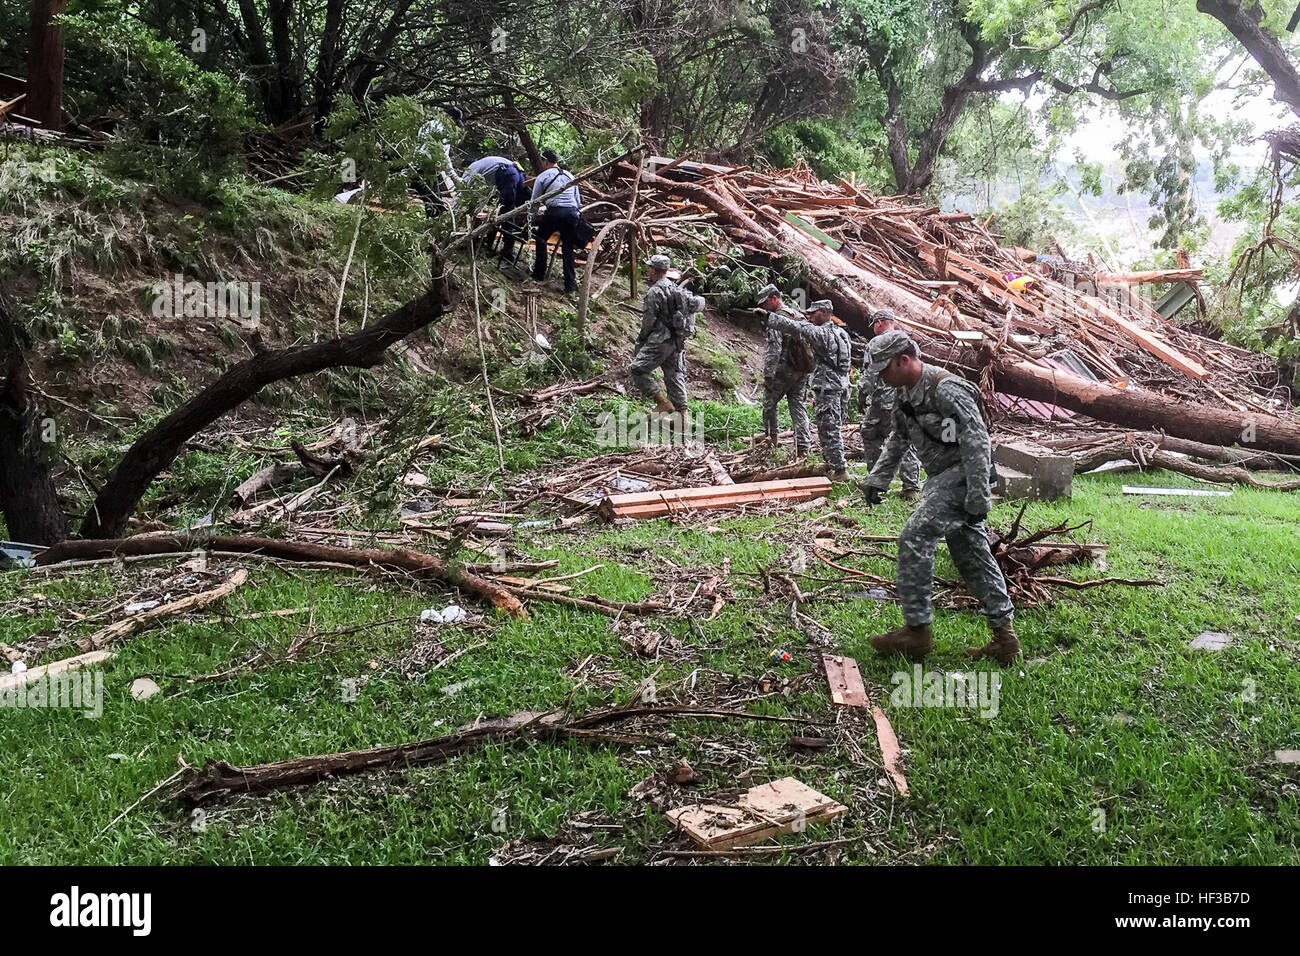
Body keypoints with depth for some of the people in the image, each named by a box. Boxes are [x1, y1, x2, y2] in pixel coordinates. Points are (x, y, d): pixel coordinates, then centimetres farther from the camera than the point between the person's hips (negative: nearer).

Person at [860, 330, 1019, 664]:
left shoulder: (947, 390, -20)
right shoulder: (907, 393, 10)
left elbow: (977, 443, -23)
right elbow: (897, 440, 24)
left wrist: (978, 498, -26)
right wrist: (876, 479, 17)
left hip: (961, 476, -10)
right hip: (943, 477, 10)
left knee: (915, 536, -16)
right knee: (971, 553, 11)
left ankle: (916, 630, -9)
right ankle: (1004, 636, 16)